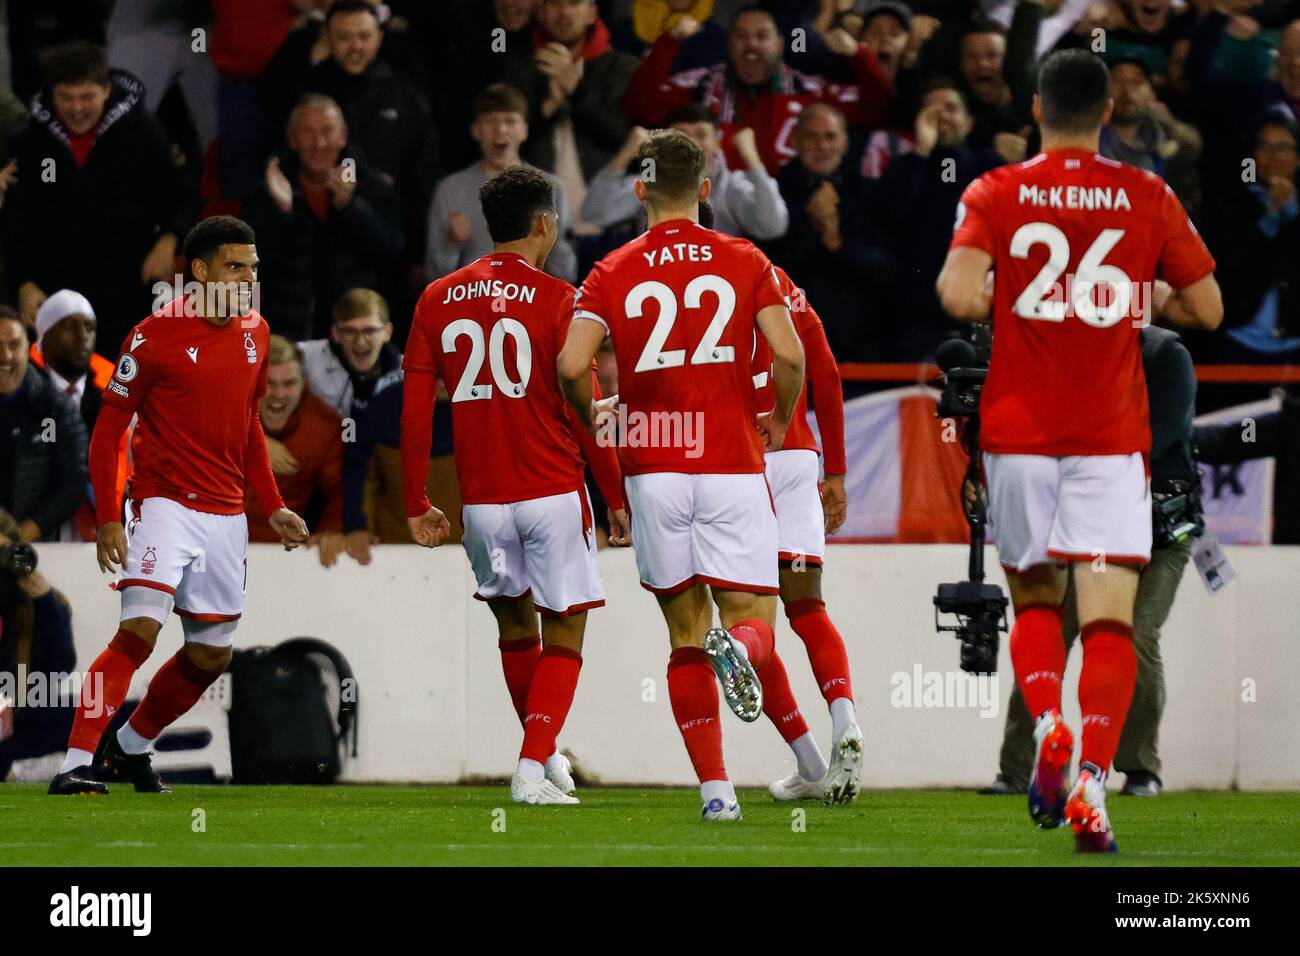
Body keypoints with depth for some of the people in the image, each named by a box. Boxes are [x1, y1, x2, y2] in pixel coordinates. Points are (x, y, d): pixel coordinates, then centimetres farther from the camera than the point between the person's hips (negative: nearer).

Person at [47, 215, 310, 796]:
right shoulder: (155, 336, -10)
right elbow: (107, 431, -6)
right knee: (139, 630, -22)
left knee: (212, 656, 11)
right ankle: (77, 764, -24)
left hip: (226, 518, 7)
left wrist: (273, 507, 15)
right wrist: (107, 519, -14)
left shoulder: (255, 333, 9)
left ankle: (132, 748, 30)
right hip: (163, 507, -7)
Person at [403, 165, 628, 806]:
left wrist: (415, 505, 11)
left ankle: (545, 753, 32)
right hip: (553, 491, -4)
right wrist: (617, 498, 0)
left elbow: (414, 410, 5)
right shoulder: (556, 300, -7)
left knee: (514, 624, 21)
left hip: (482, 499, 4)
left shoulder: (439, 300, 6)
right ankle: (533, 768, -9)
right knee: (564, 632, 3)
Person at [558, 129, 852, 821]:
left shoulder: (613, 273, 4)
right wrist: (780, 420, 13)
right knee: (752, 622, 3)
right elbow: (790, 355, -7)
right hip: (732, 466, -1)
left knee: (686, 634, 8)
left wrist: (592, 417, 13)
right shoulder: (745, 263, 4)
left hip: (654, 471, 1)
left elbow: (571, 364, -8)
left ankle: (715, 788, -1)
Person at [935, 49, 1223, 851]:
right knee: (1108, 618, -4)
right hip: (1113, 439, -1)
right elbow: (1208, 308, 5)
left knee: (1035, 599, 19)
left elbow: (958, 295, -16)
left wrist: (999, 300, 6)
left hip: (1019, 433, 1)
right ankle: (1092, 781, -21)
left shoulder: (995, 195, -1)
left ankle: (1047, 725, -7)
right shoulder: (1148, 198, 2)